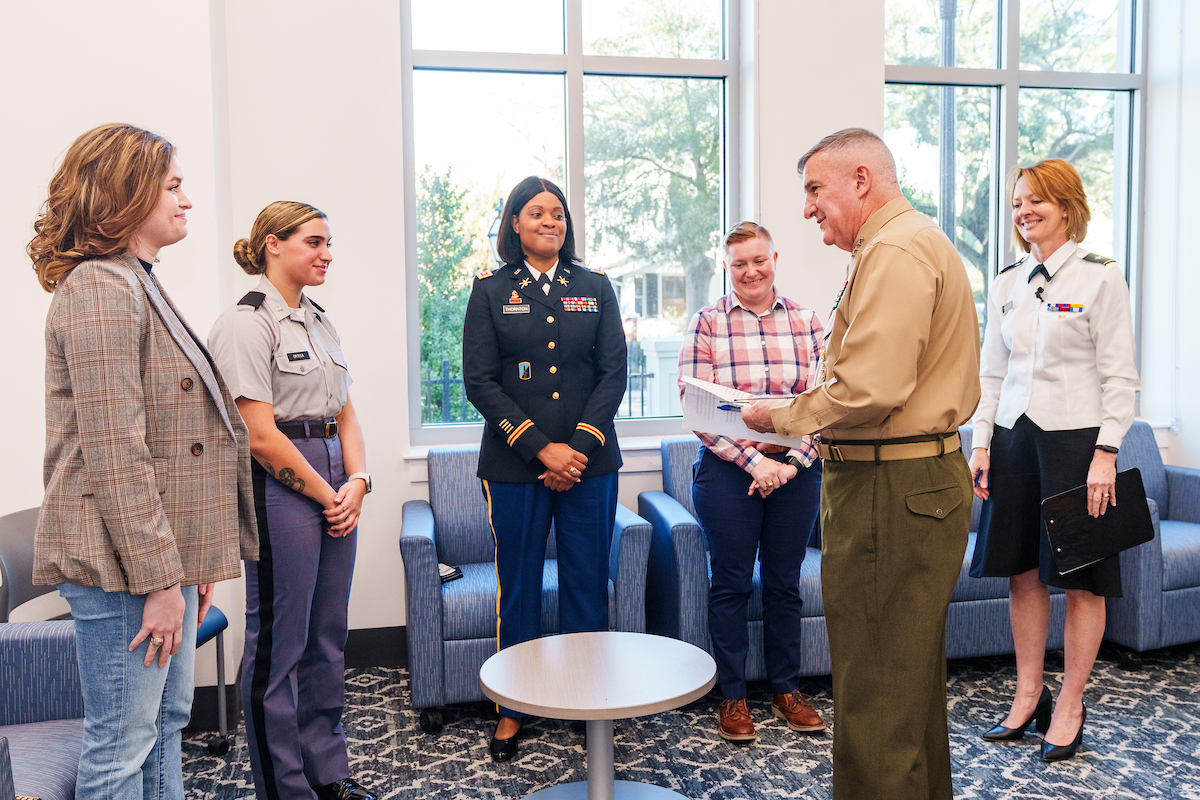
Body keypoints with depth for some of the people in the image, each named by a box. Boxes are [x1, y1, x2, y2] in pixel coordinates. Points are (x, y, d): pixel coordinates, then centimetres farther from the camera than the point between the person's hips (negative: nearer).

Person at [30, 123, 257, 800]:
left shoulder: (140, 286, 16)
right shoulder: (99, 288, -15)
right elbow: (114, 451, -21)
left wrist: (193, 564, 16)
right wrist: (159, 578, -20)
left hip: (163, 552, 10)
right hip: (122, 563, -10)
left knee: (168, 721, 19)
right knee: (123, 744, 3)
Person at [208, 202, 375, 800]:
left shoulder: (320, 322, 16)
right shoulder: (246, 323, -10)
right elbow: (260, 436, -16)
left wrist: (356, 482, -1)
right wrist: (326, 496, -9)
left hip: (335, 489, 8)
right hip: (279, 488, -8)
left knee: (328, 635, 14)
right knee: (279, 641, 3)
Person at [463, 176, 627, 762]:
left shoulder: (596, 289, 9)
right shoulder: (491, 291, 4)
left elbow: (613, 373, 3)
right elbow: (480, 382, -3)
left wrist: (579, 446, -9)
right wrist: (541, 447, -12)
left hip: (589, 463, 2)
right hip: (515, 465, -1)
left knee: (588, 587, 8)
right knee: (519, 589, 7)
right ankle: (512, 709, 23)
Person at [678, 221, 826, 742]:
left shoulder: (806, 321, 5)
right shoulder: (707, 323, -1)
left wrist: (792, 462, -12)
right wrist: (752, 461, -15)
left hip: (795, 470, 2)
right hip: (728, 469, -2)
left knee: (784, 582, 12)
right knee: (730, 584, 6)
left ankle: (787, 690, 29)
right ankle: (732, 697, 22)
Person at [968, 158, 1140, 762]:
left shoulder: (1100, 277, -3)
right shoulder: (1005, 285, 11)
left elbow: (1120, 376, -7)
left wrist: (1106, 454, -13)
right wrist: (981, 443, 6)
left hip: (1075, 438, -5)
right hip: (1014, 439, 5)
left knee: (1079, 579, 3)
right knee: (1022, 573, 9)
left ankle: (1069, 707, 17)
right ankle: (1028, 696, 22)